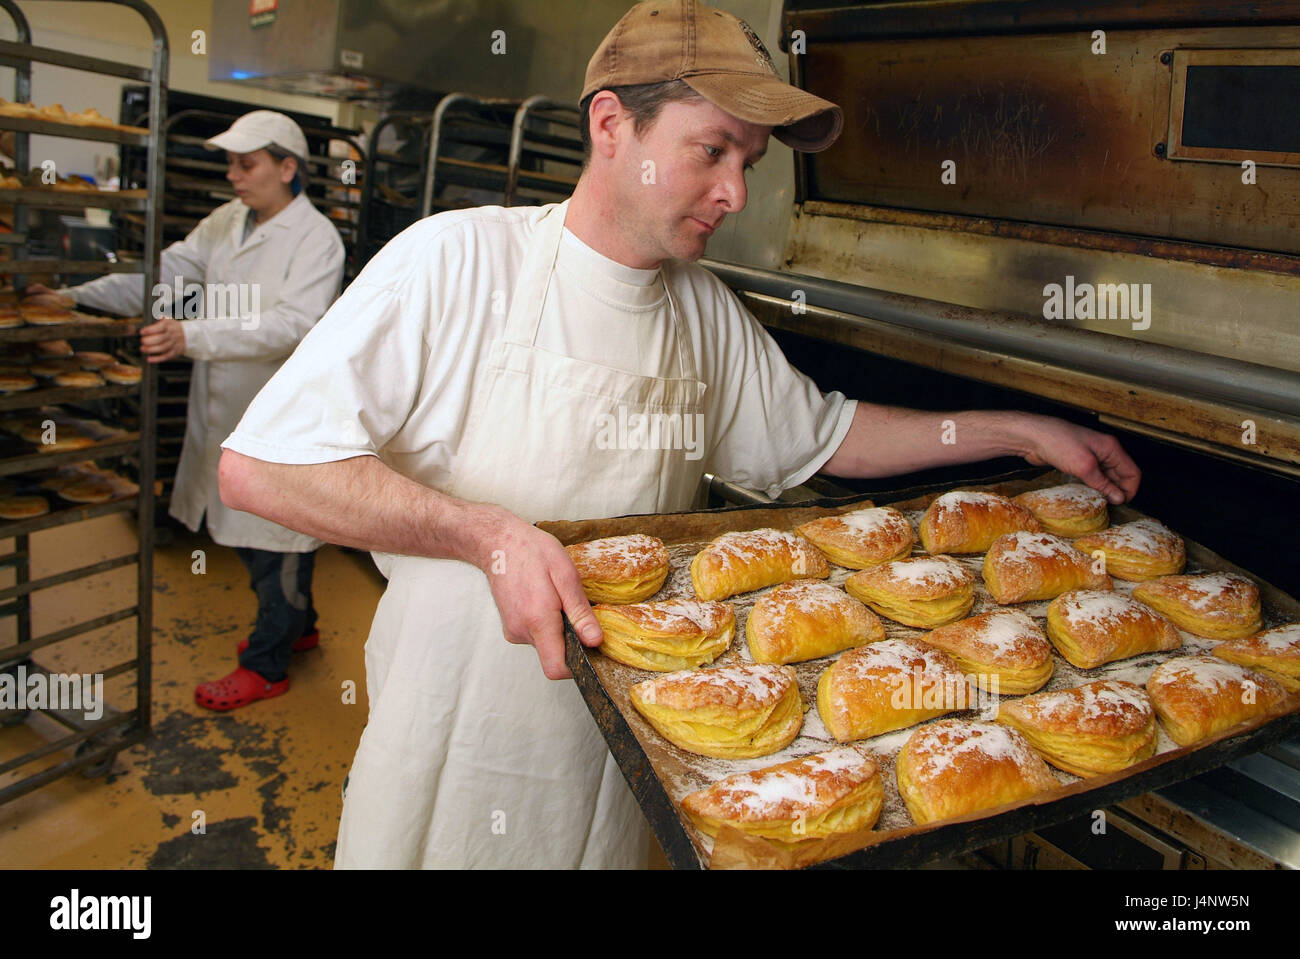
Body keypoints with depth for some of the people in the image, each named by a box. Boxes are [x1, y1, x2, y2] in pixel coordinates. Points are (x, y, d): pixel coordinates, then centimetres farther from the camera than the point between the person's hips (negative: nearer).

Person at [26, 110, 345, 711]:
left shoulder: (316, 239, -15)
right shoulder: (225, 222, 8)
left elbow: (291, 326, -27)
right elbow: (163, 275, 6)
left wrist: (192, 336, -35)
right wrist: (76, 296, -6)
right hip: (225, 411, 8)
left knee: (278, 537, 4)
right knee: (243, 529, 19)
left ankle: (266, 663, 20)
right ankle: (296, 624, 40)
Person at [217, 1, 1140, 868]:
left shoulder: (709, 313, 2)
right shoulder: (458, 263, -17)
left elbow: (823, 433, 16)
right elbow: (259, 465, -21)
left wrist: (1022, 432, 11)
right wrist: (490, 534, -30)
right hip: (456, 737, -4)